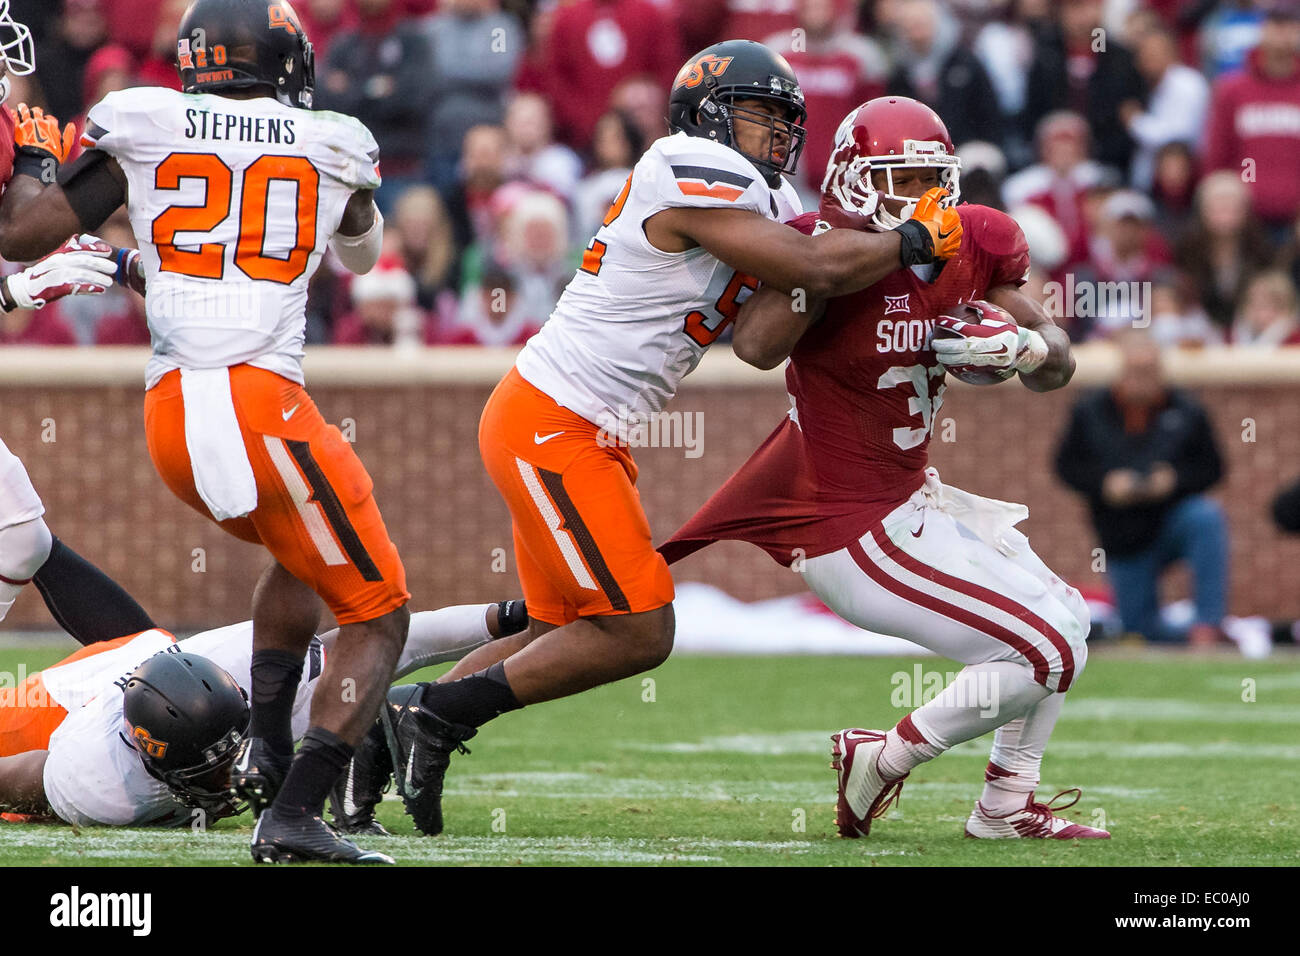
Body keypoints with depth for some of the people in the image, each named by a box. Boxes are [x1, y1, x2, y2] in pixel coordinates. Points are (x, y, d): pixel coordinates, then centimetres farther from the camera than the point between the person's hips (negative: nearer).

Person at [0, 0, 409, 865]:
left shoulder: (142, 129, 7)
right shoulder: (332, 146, 7)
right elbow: (363, 249, 30)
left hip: (169, 415, 4)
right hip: (263, 404, -4)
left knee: (301, 556, 31)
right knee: (378, 614, 8)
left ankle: (267, 747, 18)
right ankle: (292, 815, -8)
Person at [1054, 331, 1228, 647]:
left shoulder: (1186, 411, -3)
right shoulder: (1090, 413, -1)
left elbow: (1211, 468, -2)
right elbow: (1067, 466, 1)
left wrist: (1175, 479, -21)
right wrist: (1105, 482, -18)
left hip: (1176, 519, -1)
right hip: (1123, 541, 1)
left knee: (1208, 517, -36)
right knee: (1140, 628, 0)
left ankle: (1207, 625, -35)